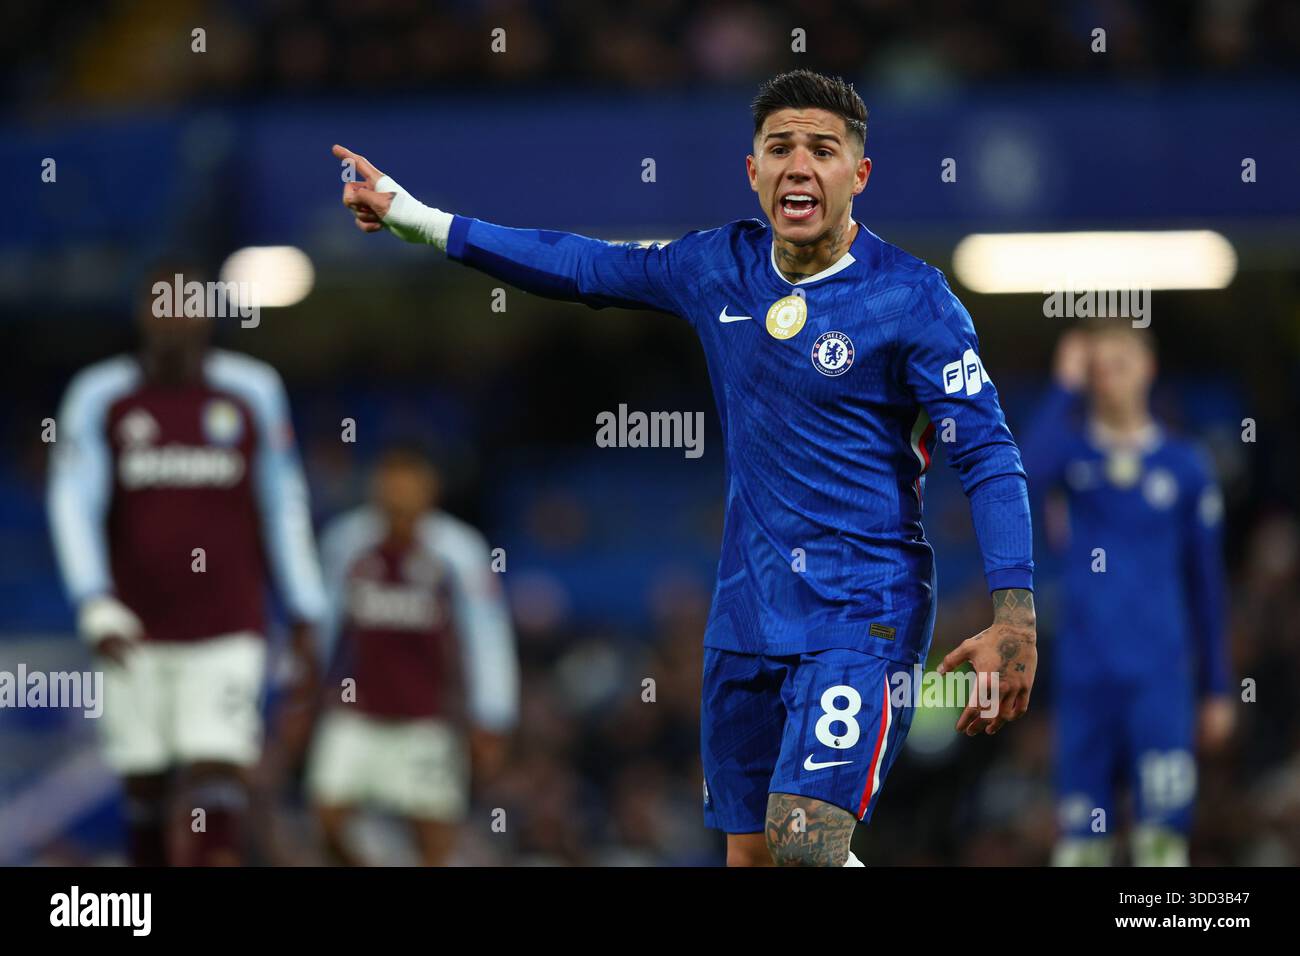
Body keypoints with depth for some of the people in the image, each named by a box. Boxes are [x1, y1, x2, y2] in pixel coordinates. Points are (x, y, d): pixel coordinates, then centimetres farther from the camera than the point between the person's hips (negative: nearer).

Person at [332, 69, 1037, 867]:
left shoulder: (911, 298, -10)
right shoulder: (719, 268, 5)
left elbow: (990, 456, -11)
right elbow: (586, 268, 18)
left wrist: (1014, 618, -22)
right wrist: (413, 218, 19)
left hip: (862, 614, -6)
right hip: (748, 609, 6)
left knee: (806, 843, -24)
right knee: (748, 851, 9)